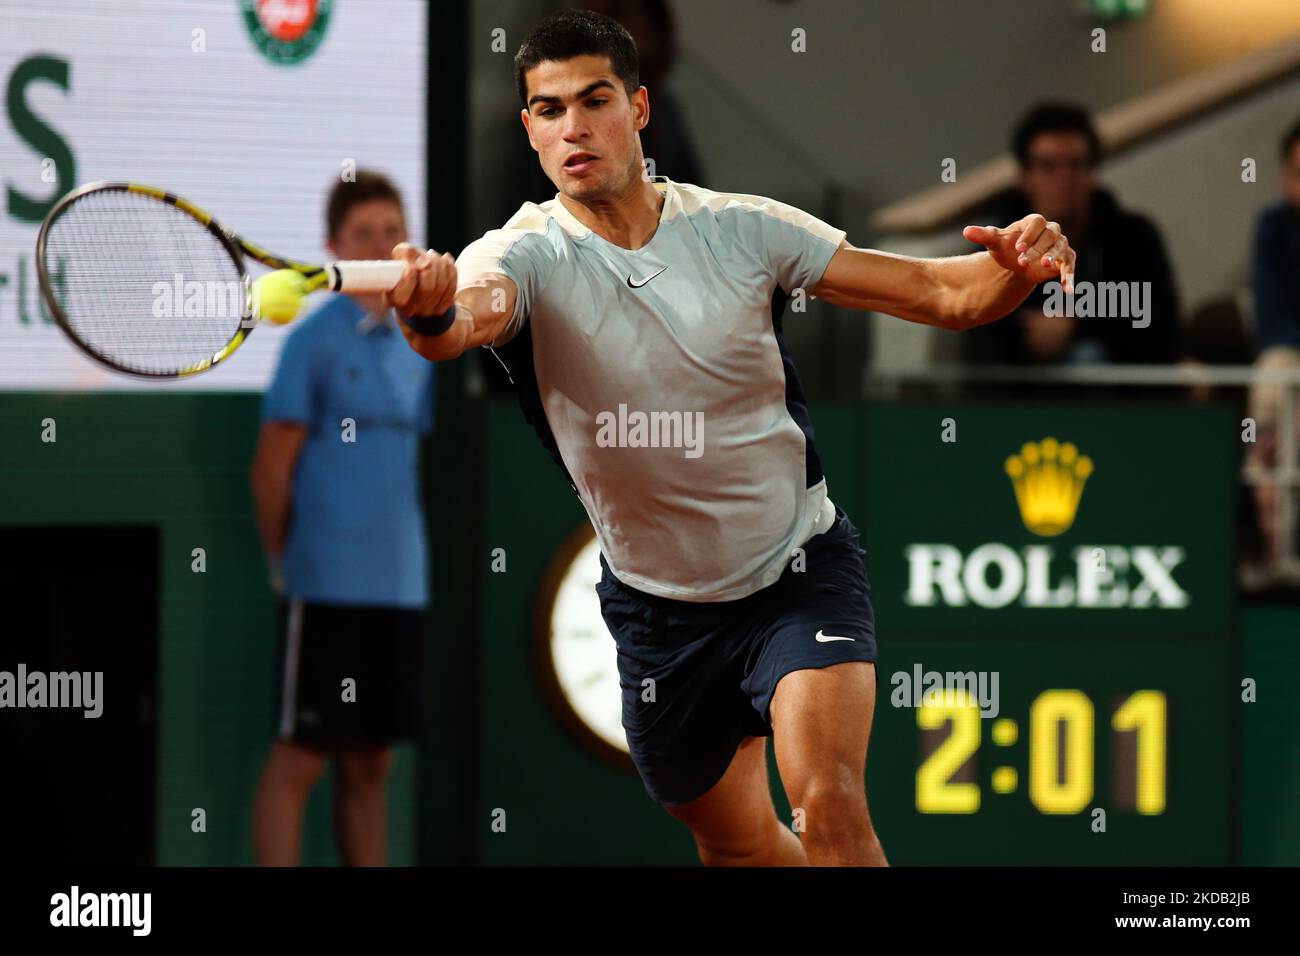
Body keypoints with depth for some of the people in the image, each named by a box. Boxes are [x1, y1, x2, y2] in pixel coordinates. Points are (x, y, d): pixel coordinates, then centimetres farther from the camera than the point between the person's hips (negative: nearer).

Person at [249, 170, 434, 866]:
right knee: (300, 757, -4)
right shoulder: (314, 340, -6)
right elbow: (270, 471, -6)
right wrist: (286, 563, -4)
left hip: (401, 589, 6)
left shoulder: (415, 347, 13)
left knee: (370, 763, 10)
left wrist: (411, 560, 8)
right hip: (327, 590, -6)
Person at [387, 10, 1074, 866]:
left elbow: (944, 293, -7)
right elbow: (471, 314, -40)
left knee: (829, 803, -26)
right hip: (656, 601, 2)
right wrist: (432, 313, -64)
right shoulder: (527, 256, -14)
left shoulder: (742, 229, -10)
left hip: (800, 568, -2)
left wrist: (1017, 266, -29)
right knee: (737, 842, 18)